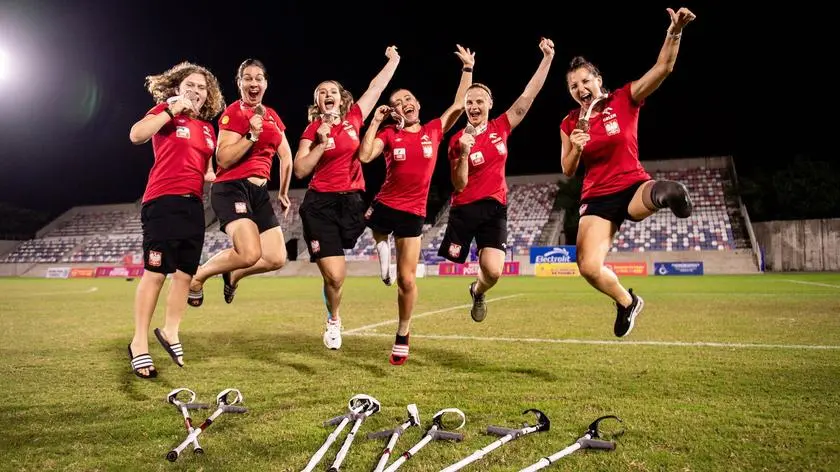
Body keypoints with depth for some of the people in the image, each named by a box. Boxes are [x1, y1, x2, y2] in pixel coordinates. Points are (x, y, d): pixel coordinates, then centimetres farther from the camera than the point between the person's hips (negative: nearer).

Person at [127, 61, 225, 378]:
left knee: (185, 272, 6)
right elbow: (136, 136, -16)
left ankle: (170, 332, 21)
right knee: (155, 272, -8)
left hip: (193, 204, 6)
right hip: (162, 201, -6)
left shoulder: (207, 127, 19)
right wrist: (172, 110, -14)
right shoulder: (164, 112, 3)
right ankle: (139, 343, 2)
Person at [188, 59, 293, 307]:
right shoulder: (233, 113, -7)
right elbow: (223, 159, -15)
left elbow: (286, 157, 22)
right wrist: (252, 135, -21)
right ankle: (198, 275, 3)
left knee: (276, 259, -1)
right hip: (231, 189, -7)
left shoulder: (272, 116, 15)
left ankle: (233, 275, 27)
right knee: (250, 254, -24)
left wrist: (283, 193, 22)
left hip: (260, 191, 7)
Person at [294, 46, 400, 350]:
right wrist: (322, 144, -14)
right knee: (334, 276, -5)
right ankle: (334, 320, 23)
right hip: (320, 205, -3)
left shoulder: (354, 119, 7)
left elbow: (376, 87, 15)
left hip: (351, 201, 3)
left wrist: (393, 60, 21)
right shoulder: (313, 129, 1)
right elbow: (299, 171, -6)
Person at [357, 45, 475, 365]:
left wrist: (467, 68, 6)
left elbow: (459, 105, 8)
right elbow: (364, 156, -12)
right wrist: (376, 121, -8)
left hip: (414, 213, 0)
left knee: (406, 279, 2)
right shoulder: (389, 134, 1)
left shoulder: (434, 130, 5)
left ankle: (402, 337, 19)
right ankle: (382, 246, 53)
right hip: (384, 206, 0)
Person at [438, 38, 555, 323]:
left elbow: (528, 96, -2)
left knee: (493, 271, -9)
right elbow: (459, 185, -10)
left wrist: (547, 58, -4)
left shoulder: (501, 127, 2)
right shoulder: (457, 140, -5)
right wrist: (464, 154, -24)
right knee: (447, 265, 2)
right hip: (465, 209, -1)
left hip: (495, 208, 2)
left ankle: (477, 292, 25)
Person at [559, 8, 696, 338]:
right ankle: (627, 302, 18)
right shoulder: (570, 124, 6)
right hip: (596, 197, 4)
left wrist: (674, 32, -28)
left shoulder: (624, 100, -1)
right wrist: (576, 148, -13)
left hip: (632, 187, -3)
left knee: (657, 194, -48)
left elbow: (663, 68, -12)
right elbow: (567, 172, 7)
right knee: (588, 268, -8)